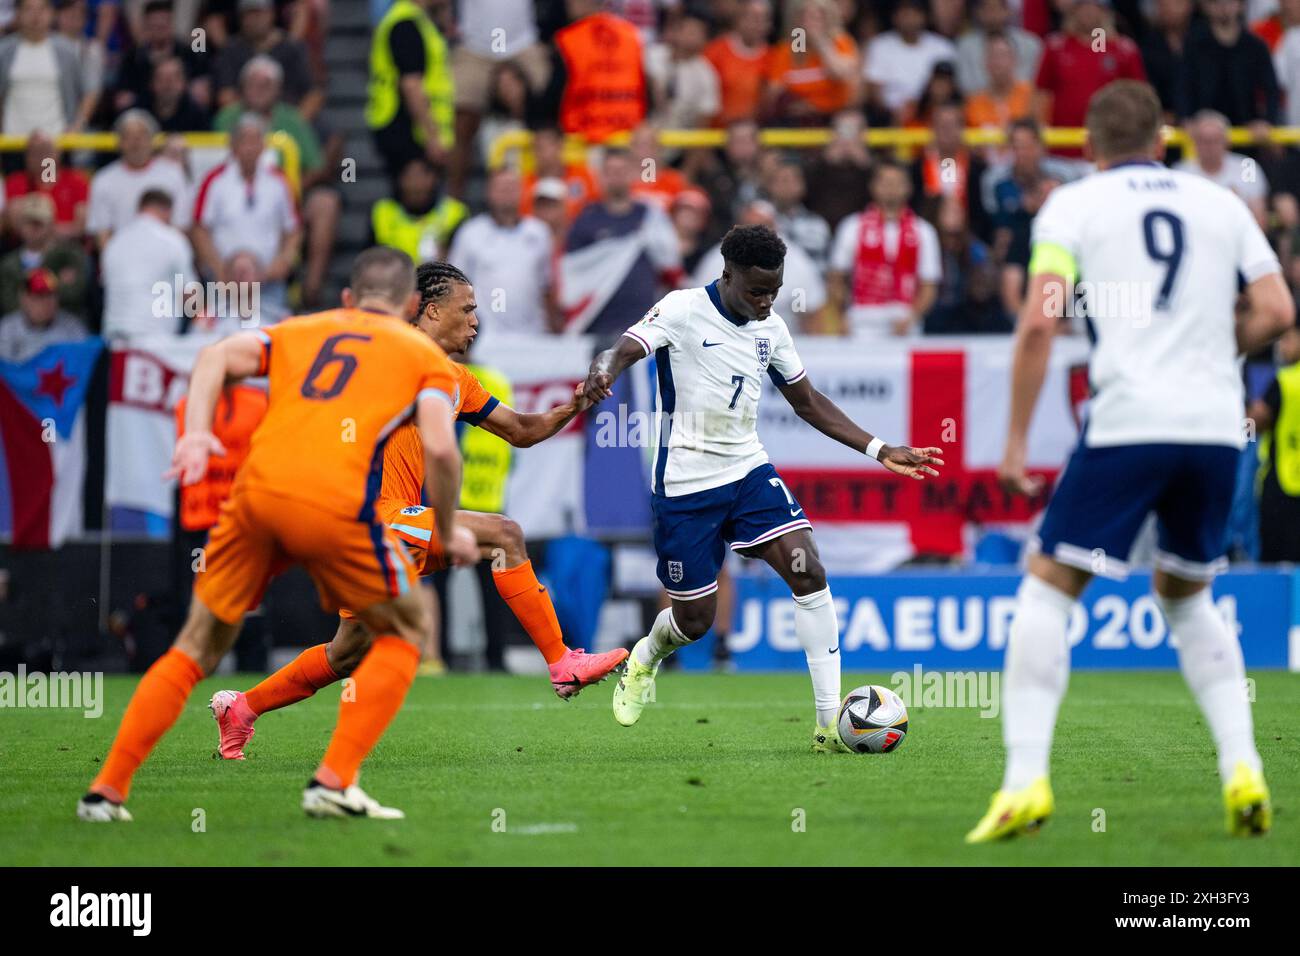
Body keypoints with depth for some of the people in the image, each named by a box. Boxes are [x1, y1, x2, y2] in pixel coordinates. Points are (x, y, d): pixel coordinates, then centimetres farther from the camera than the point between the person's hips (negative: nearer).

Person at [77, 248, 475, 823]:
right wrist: (447, 533, 15)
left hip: (257, 491, 3)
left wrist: (195, 431, -3)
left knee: (198, 646, 16)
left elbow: (218, 357, 9)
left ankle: (107, 791, 12)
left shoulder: (299, 331, 28)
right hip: (337, 505, -3)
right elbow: (440, 449, 3)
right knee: (404, 633, 18)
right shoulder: (427, 356, 20)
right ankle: (334, 782, 4)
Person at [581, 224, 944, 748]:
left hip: (748, 471, 4)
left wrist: (880, 452, 12)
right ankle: (645, 659, 42)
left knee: (809, 573, -16)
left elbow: (808, 402, 17)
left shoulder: (770, 329, 5)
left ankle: (830, 721, -14)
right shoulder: (683, 310, -12)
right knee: (695, 620, 3)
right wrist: (602, 373, -50)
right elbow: (623, 350, -24)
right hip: (686, 485, -4)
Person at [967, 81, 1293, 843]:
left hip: (1127, 422, -4)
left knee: (1048, 587, 4)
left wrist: (1017, 442, -3)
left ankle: (1026, 782, -9)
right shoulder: (1220, 203, 15)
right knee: (1186, 596, 22)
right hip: (1218, 427, 4)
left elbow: (1040, 323, -5)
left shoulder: (1072, 205, 6)